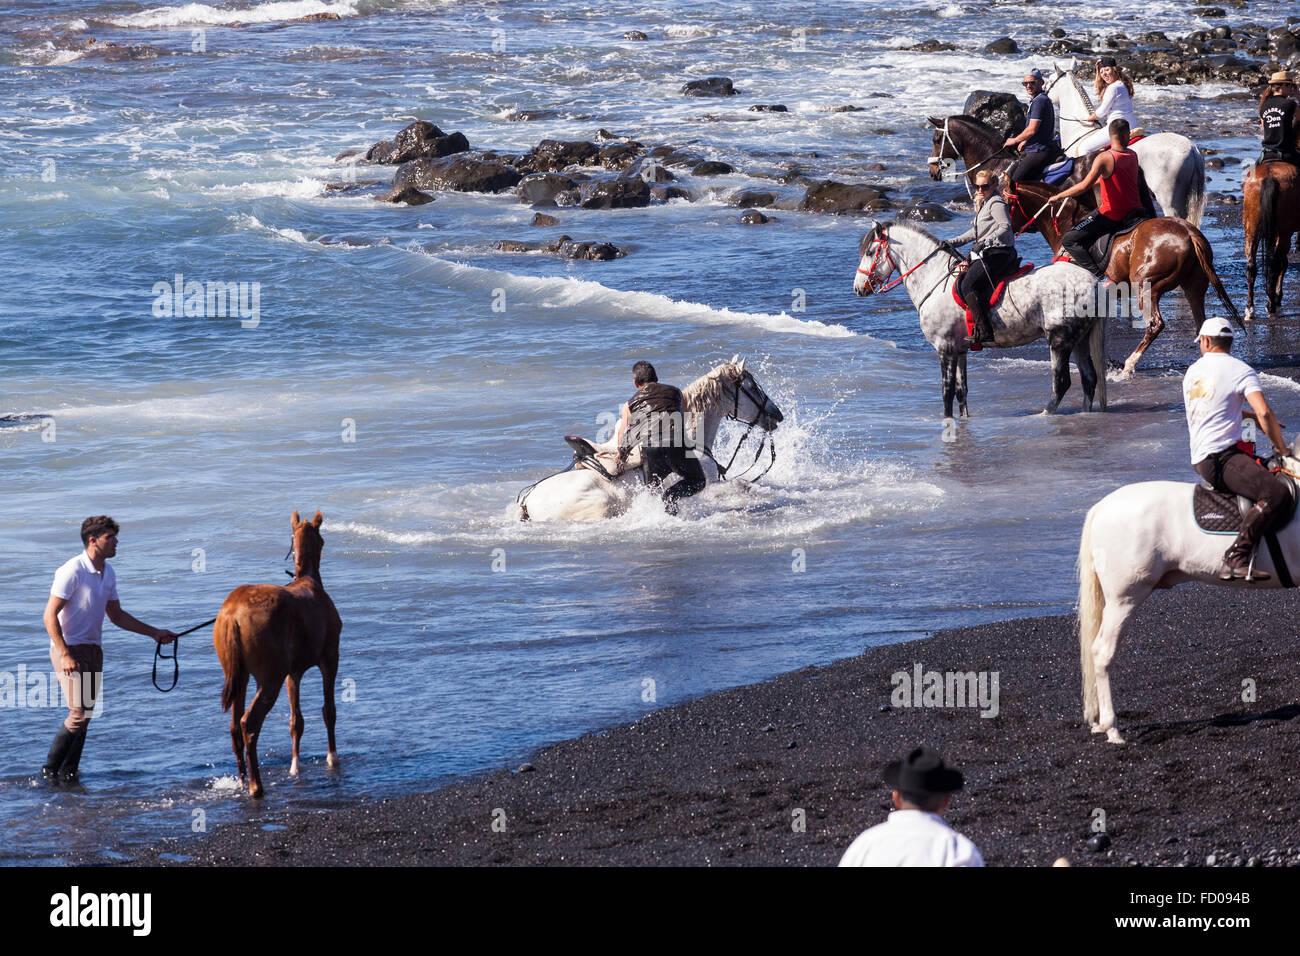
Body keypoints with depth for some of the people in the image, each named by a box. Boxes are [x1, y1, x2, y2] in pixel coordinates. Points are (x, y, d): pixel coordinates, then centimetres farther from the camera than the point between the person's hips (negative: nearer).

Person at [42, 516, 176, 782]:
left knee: (85, 715, 4)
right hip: (69, 648, -8)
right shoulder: (72, 571, -15)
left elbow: (116, 616, 21)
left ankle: (68, 774, 9)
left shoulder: (108, 573, 10)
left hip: (93, 650, 8)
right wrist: (65, 656, -22)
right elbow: (50, 615, -16)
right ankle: (50, 771, -4)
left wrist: (154, 633, 17)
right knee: (79, 714, -14)